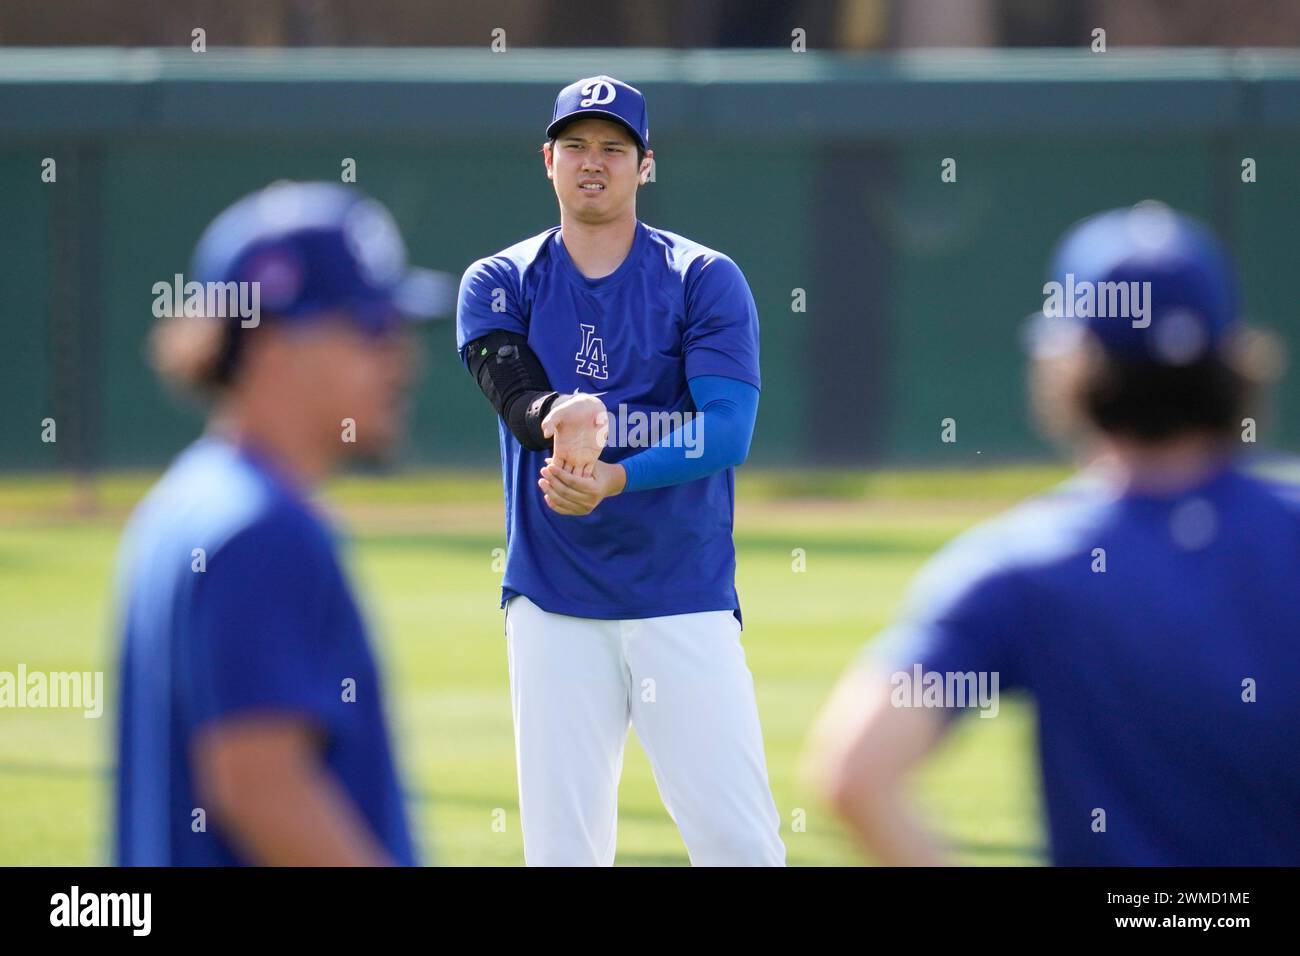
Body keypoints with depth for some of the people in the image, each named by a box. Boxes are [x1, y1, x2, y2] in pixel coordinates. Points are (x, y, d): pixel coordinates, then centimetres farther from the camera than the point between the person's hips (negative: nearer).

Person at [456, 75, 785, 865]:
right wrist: (560, 415, -37)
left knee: (741, 841, -8)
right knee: (562, 847, -1)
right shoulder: (500, 286, 8)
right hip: (552, 603, 1)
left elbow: (728, 430, -11)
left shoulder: (705, 281, 3)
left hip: (685, 600, -1)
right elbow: (514, 394, -12)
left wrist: (616, 479, -27)